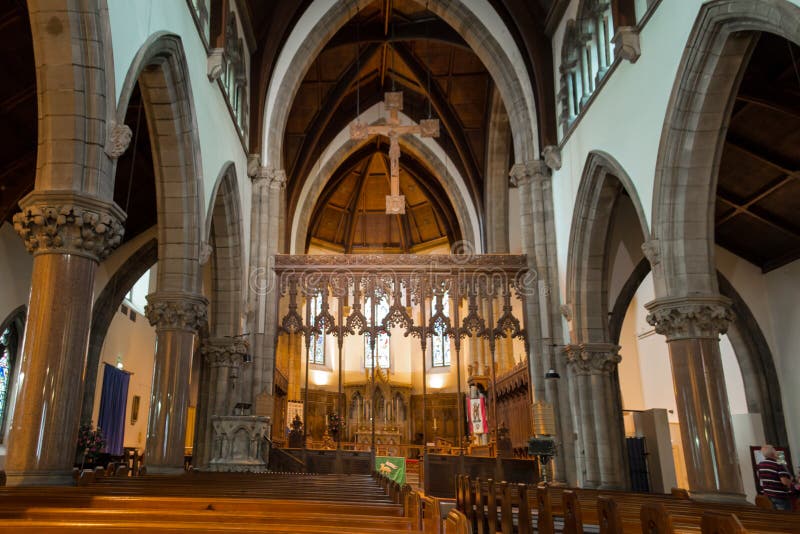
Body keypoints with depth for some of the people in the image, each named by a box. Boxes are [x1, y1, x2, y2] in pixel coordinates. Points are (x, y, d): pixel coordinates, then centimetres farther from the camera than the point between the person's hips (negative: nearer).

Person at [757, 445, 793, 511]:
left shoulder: (760, 465, 2)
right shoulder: (779, 465, -19)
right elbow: (785, 481, -25)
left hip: (767, 495, 7)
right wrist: (790, 481, -4)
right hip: (781, 496, -7)